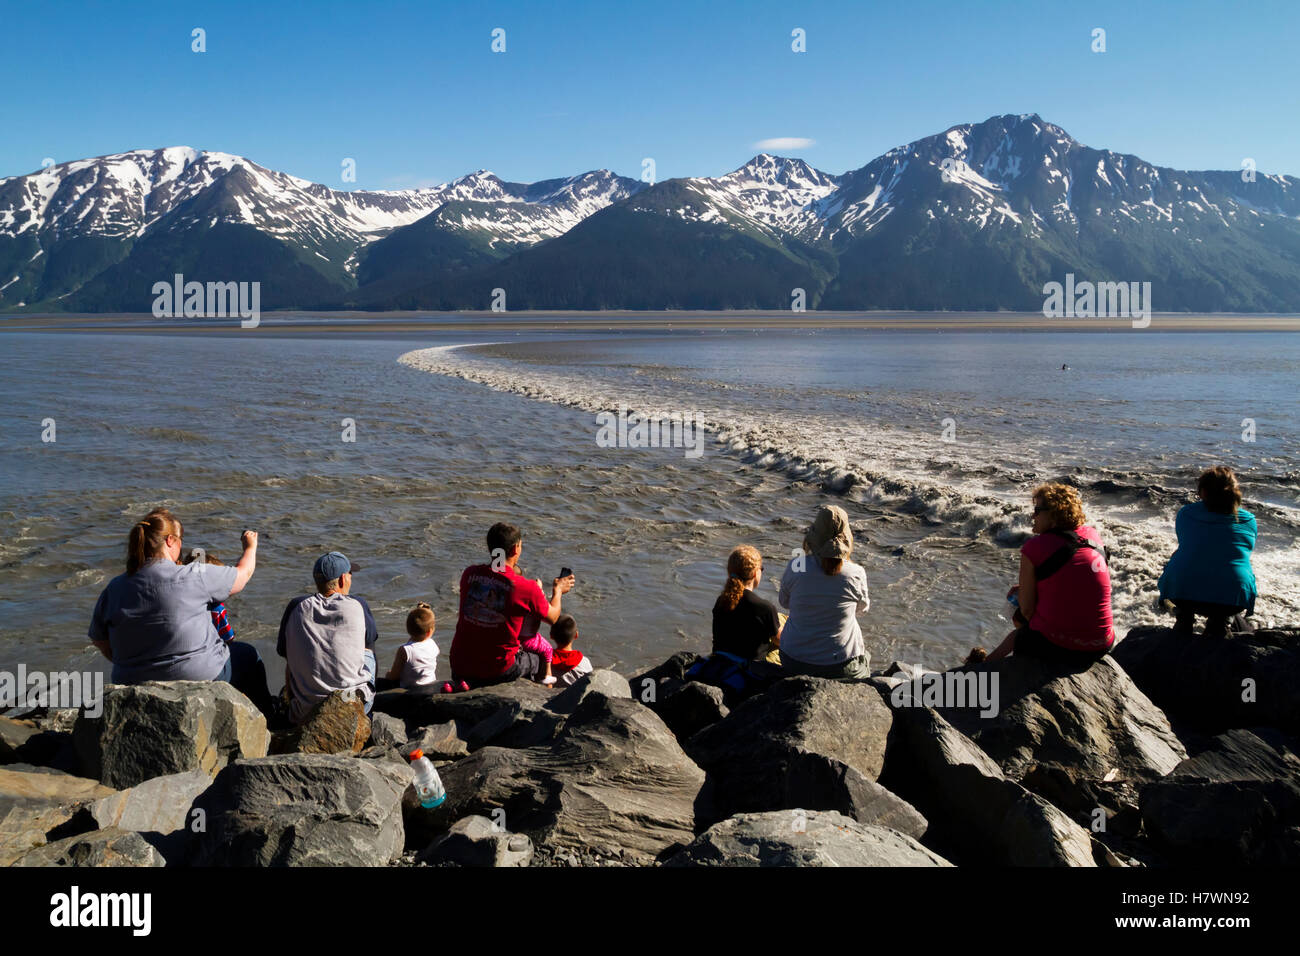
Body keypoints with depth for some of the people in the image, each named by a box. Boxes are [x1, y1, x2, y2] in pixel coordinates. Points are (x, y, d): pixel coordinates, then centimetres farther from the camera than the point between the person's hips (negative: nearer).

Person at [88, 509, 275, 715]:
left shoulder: (113, 589, -5)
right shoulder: (194, 576, -18)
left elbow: (99, 641, 6)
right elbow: (243, 574, -2)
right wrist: (250, 547, 20)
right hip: (200, 678, -5)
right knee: (248, 656, 24)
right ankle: (266, 714, 41)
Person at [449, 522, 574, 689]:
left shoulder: (469, 574, -5)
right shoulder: (527, 588, -16)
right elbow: (553, 617, 2)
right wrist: (558, 591, 22)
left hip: (459, 669, 3)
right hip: (498, 672, -3)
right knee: (537, 660, 27)